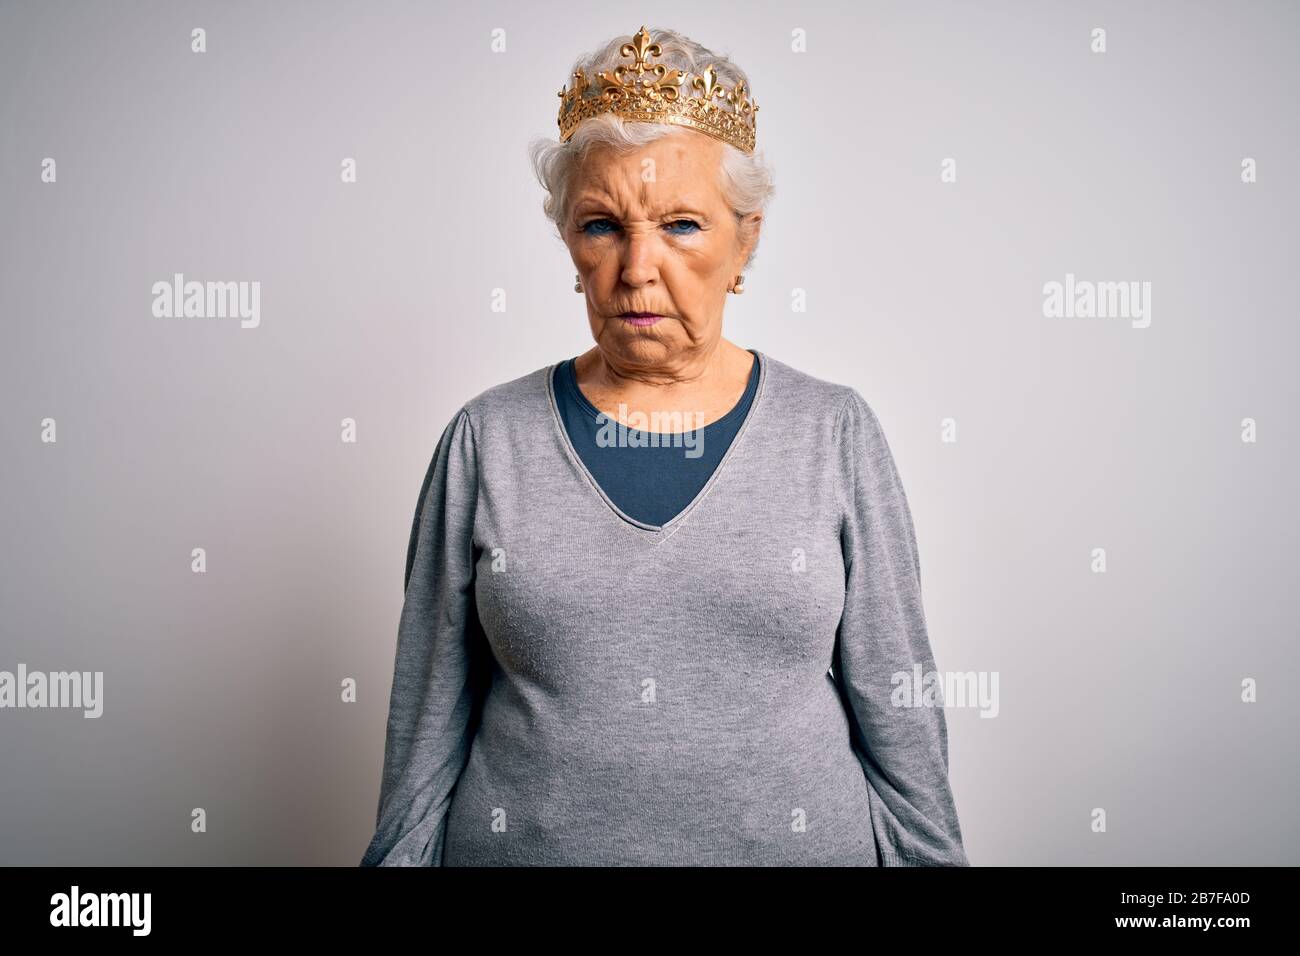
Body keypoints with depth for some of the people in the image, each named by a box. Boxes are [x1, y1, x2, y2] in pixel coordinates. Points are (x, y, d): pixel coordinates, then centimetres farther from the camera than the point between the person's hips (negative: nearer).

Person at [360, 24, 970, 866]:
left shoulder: (836, 434, -6)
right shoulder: (488, 440, -6)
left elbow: (899, 716, -3)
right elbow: (429, 723, -1)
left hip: (799, 836, 1)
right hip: (521, 842, 1)